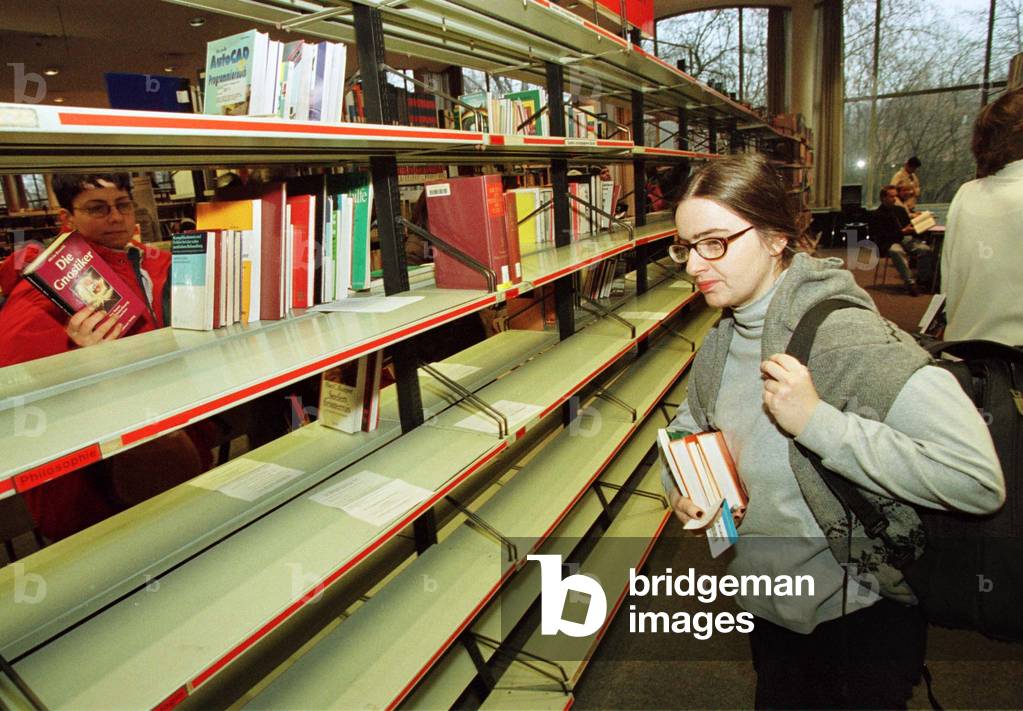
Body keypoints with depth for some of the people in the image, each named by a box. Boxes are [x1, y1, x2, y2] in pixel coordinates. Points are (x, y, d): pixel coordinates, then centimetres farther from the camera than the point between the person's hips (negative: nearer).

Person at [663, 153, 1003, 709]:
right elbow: (687, 425, 10)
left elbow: (979, 479, -32)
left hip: (860, 617, -6)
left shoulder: (850, 339, -27)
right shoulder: (722, 339, -5)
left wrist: (817, 422, -35)